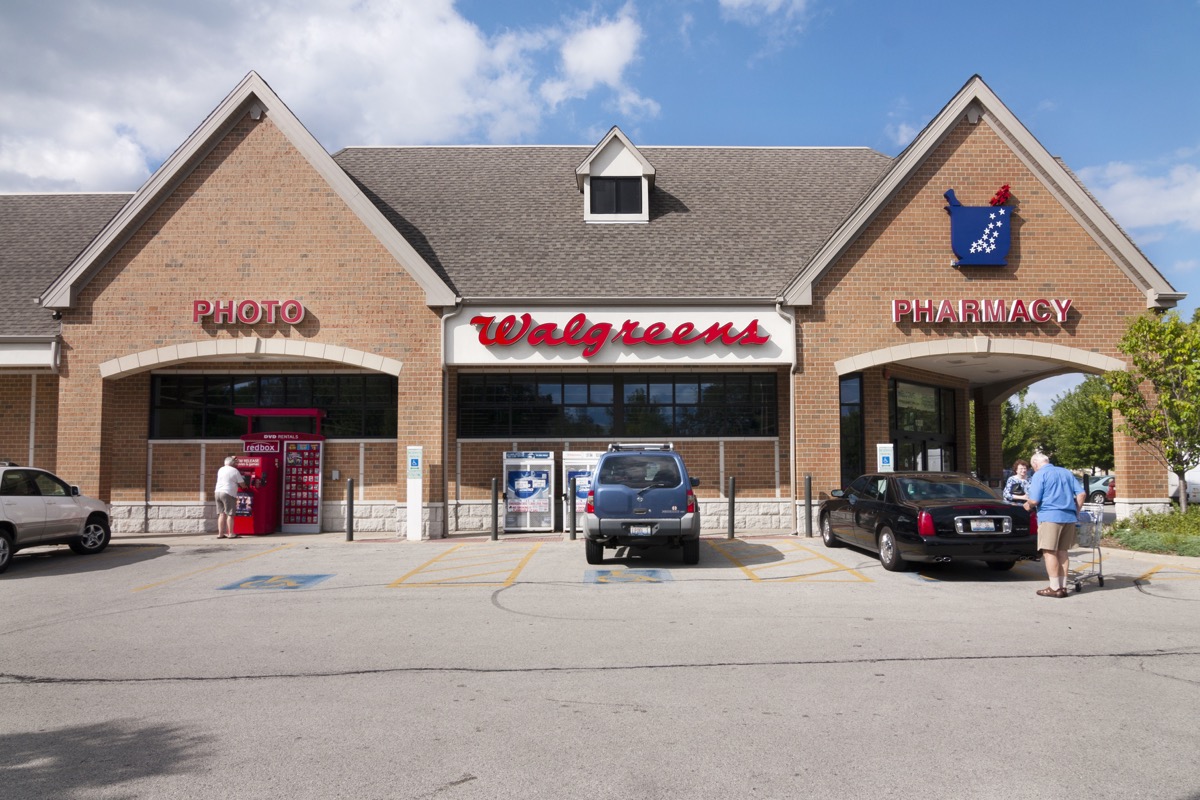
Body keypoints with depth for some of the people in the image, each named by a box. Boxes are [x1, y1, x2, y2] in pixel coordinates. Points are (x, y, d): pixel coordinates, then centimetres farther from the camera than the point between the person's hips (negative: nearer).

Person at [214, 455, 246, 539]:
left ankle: (220, 533, 9)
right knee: (230, 514, -2)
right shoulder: (234, 470, -5)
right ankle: (231, 534, -2)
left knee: (221, 514, 9)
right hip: (228, 494, -6)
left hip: (218, 492, 6)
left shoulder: (220, 470, 13)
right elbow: (241, 483, -3)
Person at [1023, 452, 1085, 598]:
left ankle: (1055, 588, -4)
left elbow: (1034, 501, -11)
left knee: (1049, 552, -3)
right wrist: (1076, 512, 19)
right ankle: (1063, 586, 13)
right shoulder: (1067, 472, 16)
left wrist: (1028, 505, 10)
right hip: (1069, 517, 7)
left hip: (1050, 516, -7)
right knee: (1062, 552, 12)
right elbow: (1081, 494, 11)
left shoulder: (1039, 475, -3)